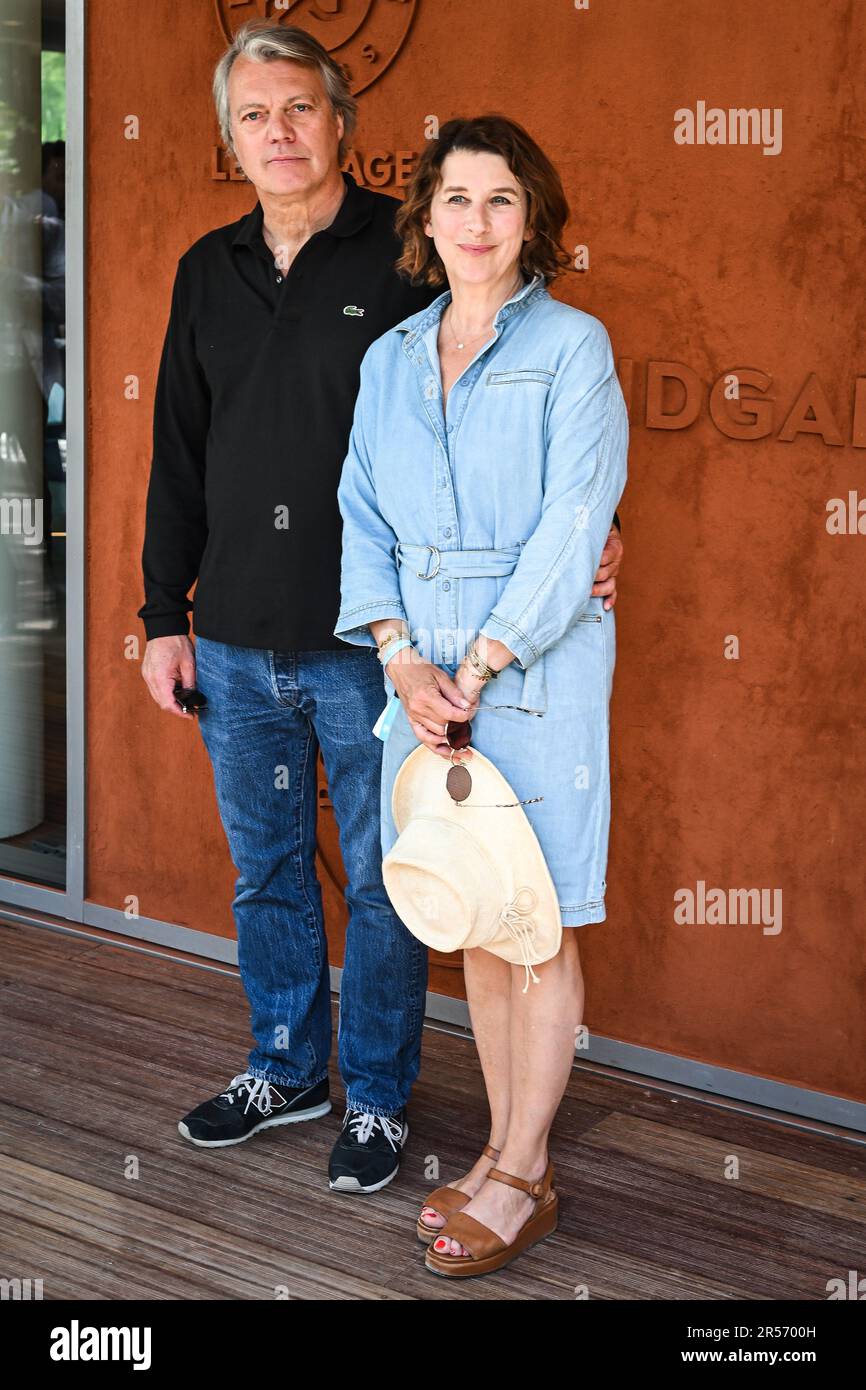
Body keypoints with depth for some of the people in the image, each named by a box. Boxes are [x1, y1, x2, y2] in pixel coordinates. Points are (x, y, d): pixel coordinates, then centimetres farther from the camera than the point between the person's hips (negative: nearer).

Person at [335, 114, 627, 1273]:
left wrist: (478, 667, -15)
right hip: (425, 664, 5)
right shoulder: (391, 358, 11)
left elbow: (573, 525, -12)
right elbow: (363, 516, 8)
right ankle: (507, 1143, 25)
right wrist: (403, 659, -7)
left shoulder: (572, 345, -4)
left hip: (538, 661, -5)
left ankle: (521, 1175, 14)